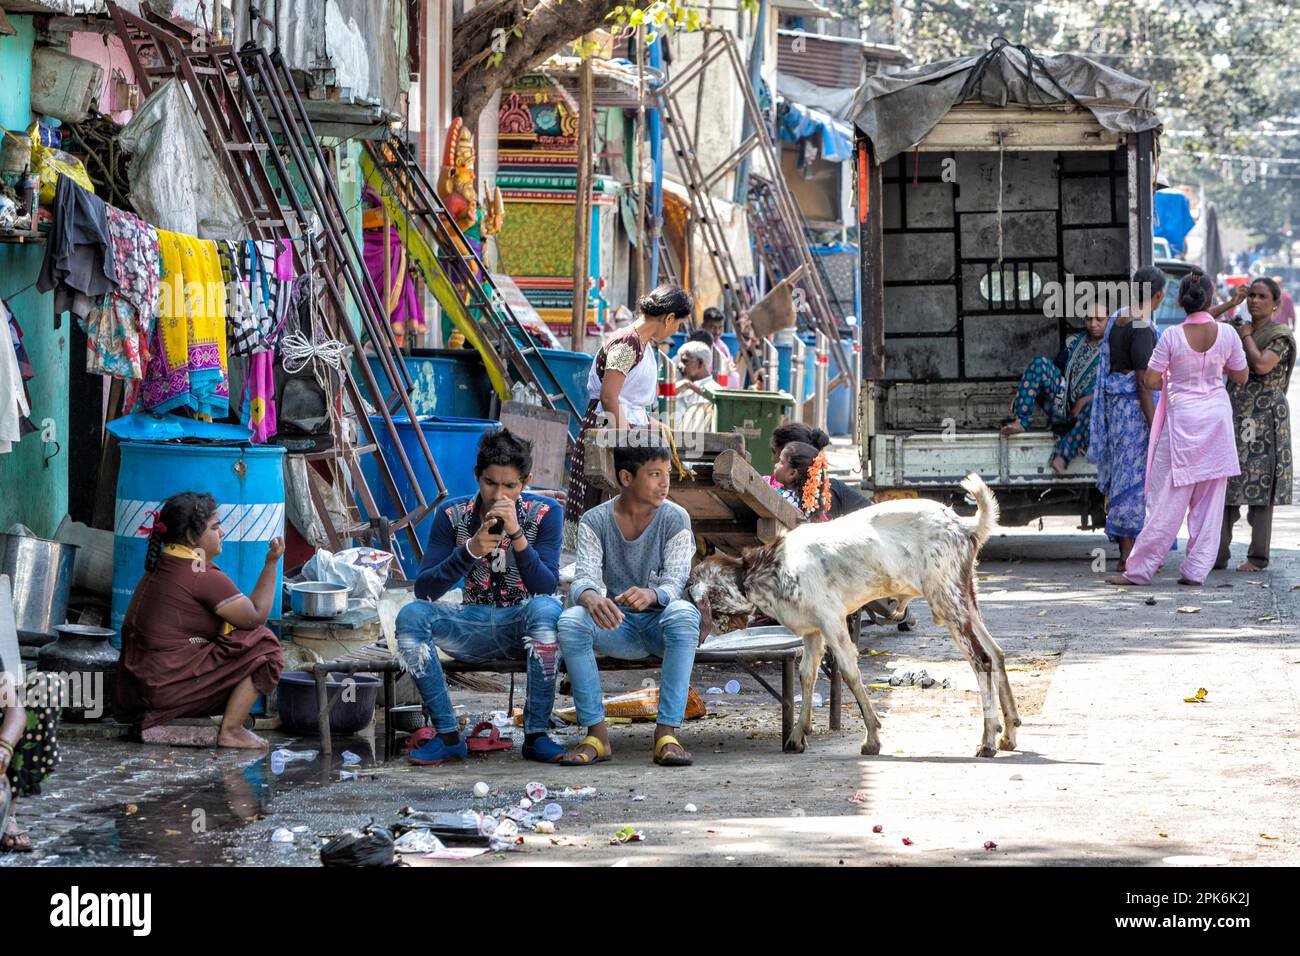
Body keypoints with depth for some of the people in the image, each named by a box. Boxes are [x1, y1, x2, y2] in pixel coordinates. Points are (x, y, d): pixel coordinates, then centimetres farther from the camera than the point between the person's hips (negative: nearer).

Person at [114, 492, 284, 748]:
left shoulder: (160, 566, 14)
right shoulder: (203, 577, -16)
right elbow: (256, 615, -9)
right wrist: (271, 563, -3)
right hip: (169, 687, -9)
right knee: (262, 645, -4)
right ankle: (230, 732, -1)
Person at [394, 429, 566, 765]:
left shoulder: (544, 513, -7)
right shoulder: (454, 514, -3)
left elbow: (547, 588, -18)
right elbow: (424, 589, -10)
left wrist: (516, 534, -29)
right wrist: (471, 551, -25)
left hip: (525, 624, -2)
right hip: (475, 627, 2)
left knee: (546, 608, -37)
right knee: (411, 616, -25)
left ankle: (536, 734, -27)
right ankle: (448, 736, -21)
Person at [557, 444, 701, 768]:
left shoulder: (675, 518, -6)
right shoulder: (595, 521, -4)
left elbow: (674, 584, -16)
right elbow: (584, 579, -15)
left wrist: (651, 595, -41)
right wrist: (591, 598, -41)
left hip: (660, 622, -1)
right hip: (617, 624, 1)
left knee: (683, 613, -36)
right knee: (570, 621, -30)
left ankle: (667, 732, -37)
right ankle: (596, 733, -25)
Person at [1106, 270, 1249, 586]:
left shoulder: (1172, 337, -12)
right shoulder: (1226, 333, -5)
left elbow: (1151, 380, -8)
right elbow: (1241, 376, 5)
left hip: (1182, 418, -2)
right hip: (1217, 418, 2)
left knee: (1167, 500, 1)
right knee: (1209, 500, 8)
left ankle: (1139, 569, 2)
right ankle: (1196, 569, 8)